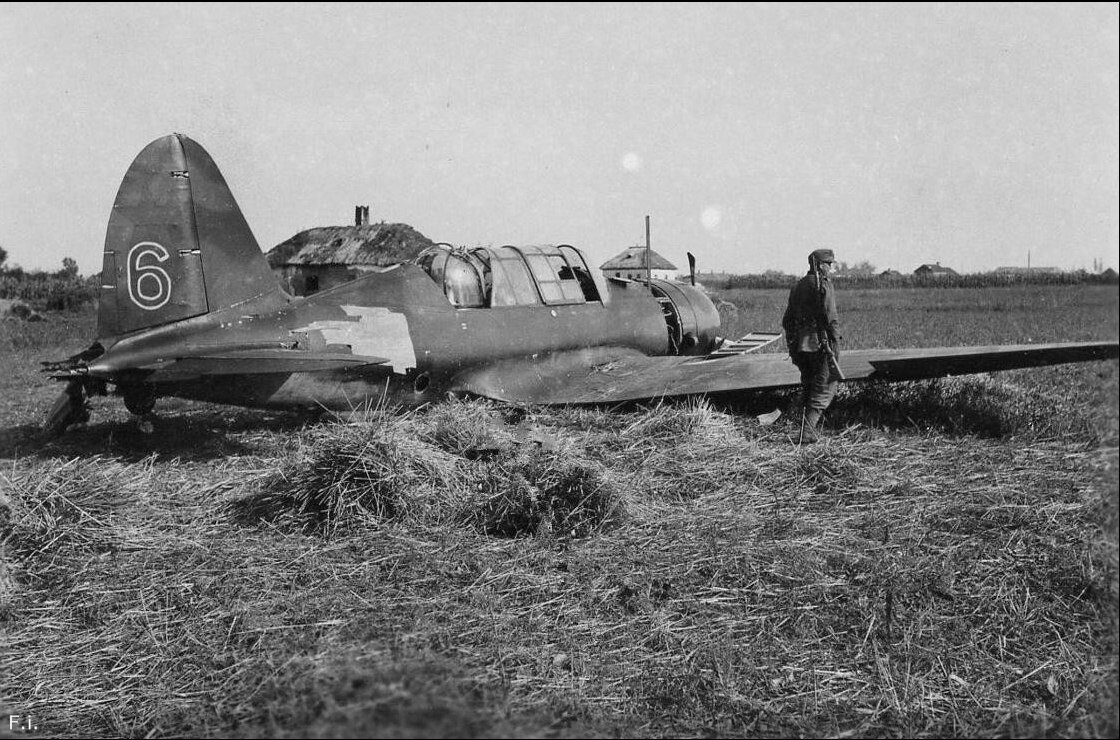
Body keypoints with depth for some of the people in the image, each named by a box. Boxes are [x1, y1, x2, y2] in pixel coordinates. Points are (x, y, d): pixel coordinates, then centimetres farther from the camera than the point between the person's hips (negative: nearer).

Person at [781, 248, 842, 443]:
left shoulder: (798, 286, 16)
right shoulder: (823, 285, -8)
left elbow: (787, 321, 17)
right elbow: (830, 317, -17)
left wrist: (792, 347, 21)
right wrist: (836, 345, -14)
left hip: (800, 345, 8)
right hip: (820, 343, -7)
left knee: (808, 388, 14)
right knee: (825, 387, -2)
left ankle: (812, 432, 16)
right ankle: (808, 432, -9)